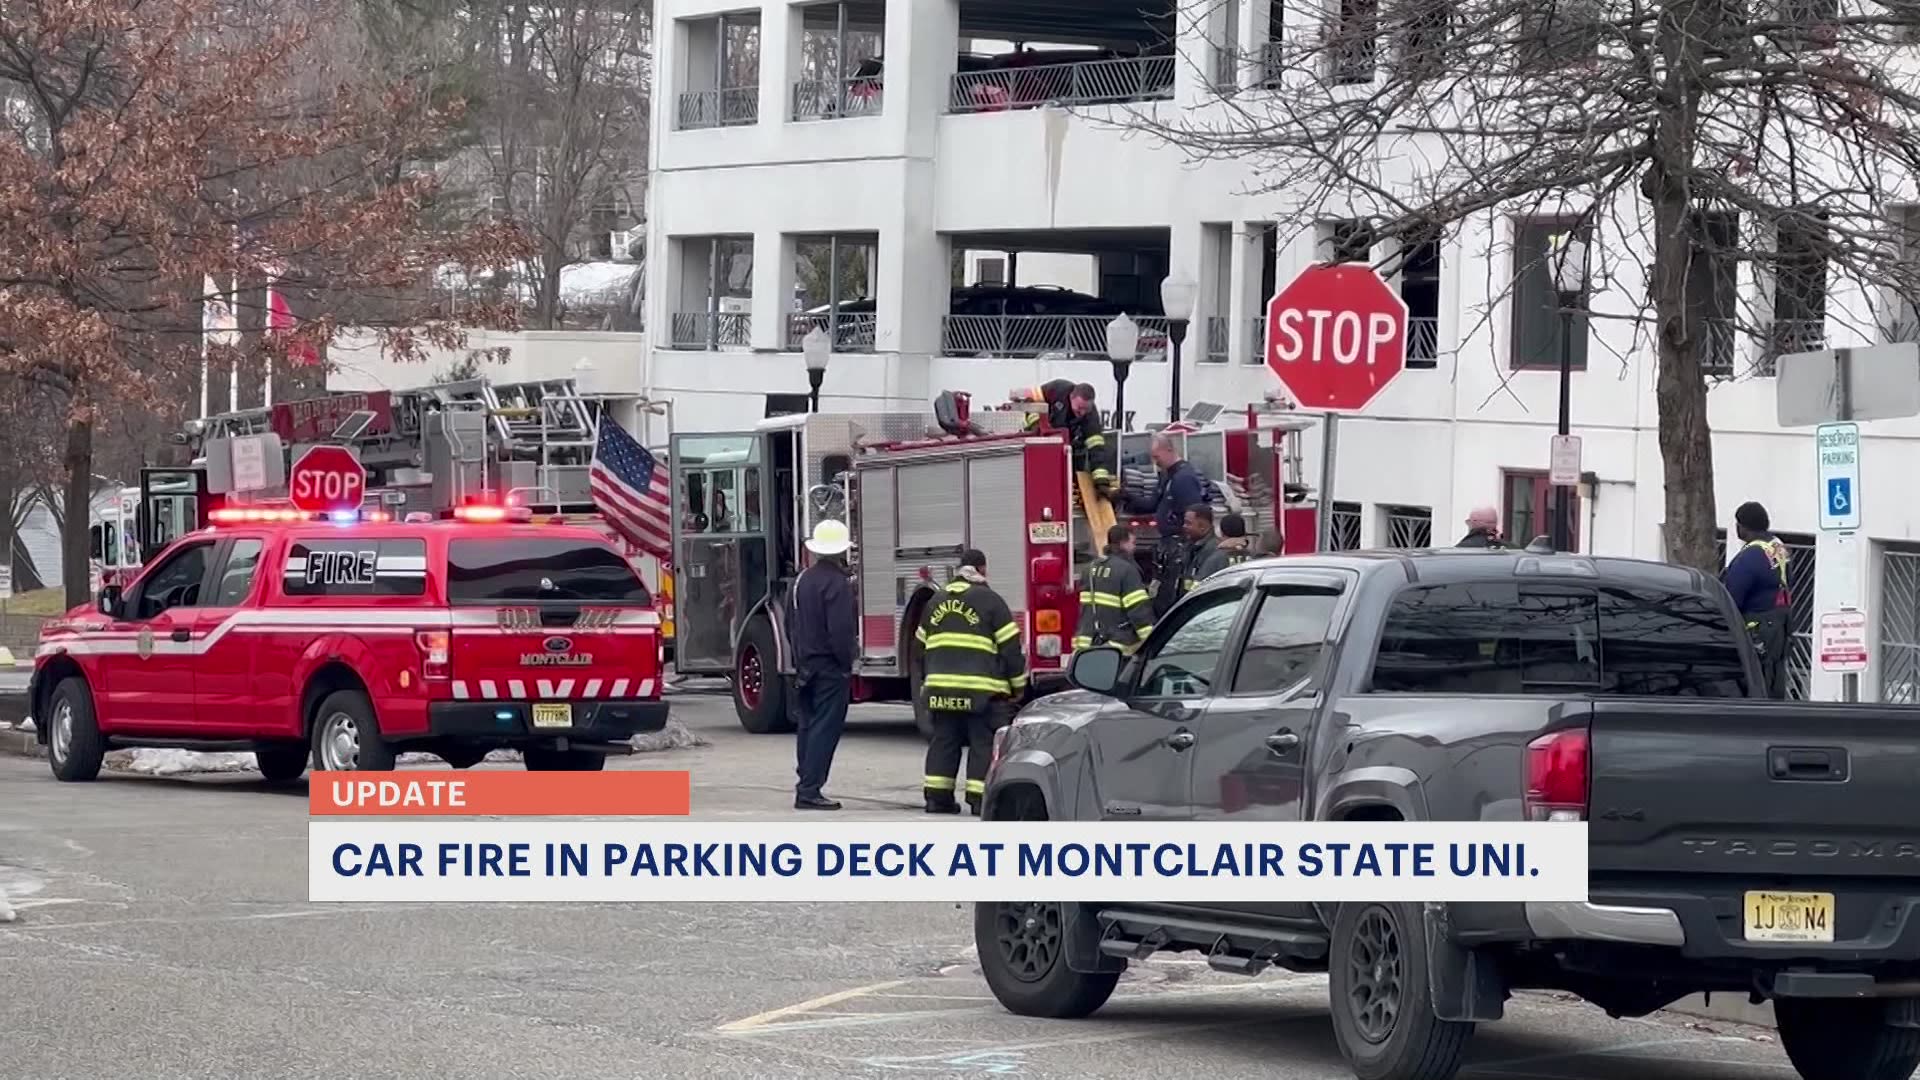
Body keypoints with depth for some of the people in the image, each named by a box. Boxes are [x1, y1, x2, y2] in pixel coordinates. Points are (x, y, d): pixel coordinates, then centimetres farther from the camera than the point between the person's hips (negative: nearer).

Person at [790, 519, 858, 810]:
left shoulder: (804, 579, 10)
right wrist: (846, 663, -11)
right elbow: (841, 630, -22)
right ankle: (810, 790, -12)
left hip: (806, 665, 9)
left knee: (809, 726, 14)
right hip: (830, 666, -8)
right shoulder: (837, 583, -17)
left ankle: (806, 786, 16)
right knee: (825, 728, -7)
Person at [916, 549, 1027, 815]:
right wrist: (1018, 684, 4)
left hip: (940, 687, 5)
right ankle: (980, 799, -5)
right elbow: (1010, 646, -5)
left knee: (944, 740, 11)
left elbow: (922, 644, 21)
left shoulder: (936, 601, 15)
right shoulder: (990, 601, -4)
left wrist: (925, 682, 30)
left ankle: (937, 796, 10)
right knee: (983, 743, -1)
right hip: (981, 688, -5)